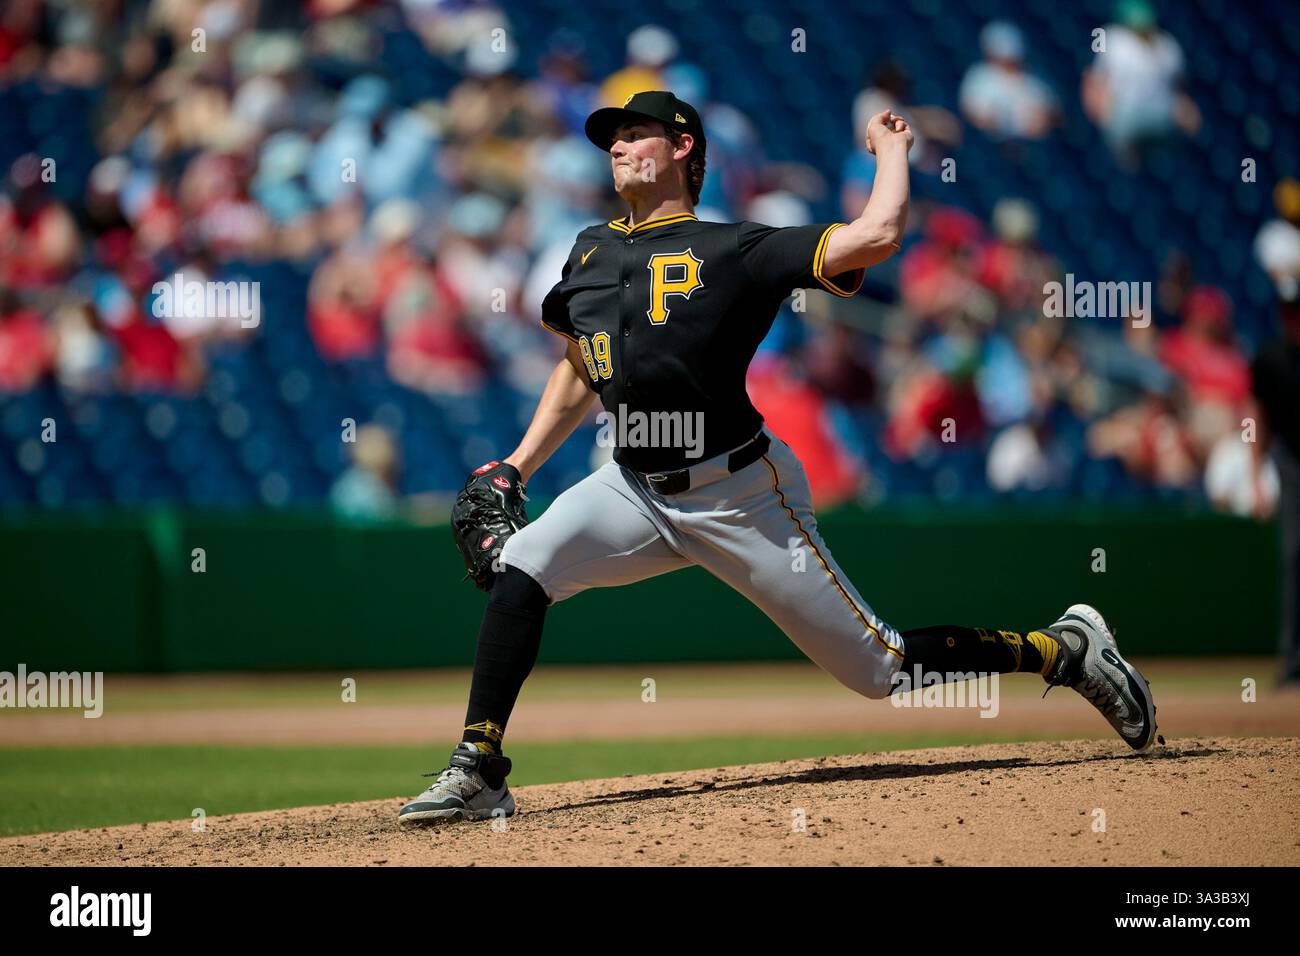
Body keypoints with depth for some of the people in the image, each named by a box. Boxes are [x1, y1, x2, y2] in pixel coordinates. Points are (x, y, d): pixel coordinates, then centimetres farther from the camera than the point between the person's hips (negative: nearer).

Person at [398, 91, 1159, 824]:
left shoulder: (736, 252, -9)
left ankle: (1068, 651, 14)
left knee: (882, 669, -4)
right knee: (518, 569, -18)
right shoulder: (592, 253, 11)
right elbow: (581, 374, 24)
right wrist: (516, 469, 17)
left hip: (740, 501, -6)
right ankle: (478, 774, -11)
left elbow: (877, 234, -20)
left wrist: (891, 148, -4)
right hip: (635, 489, 6)